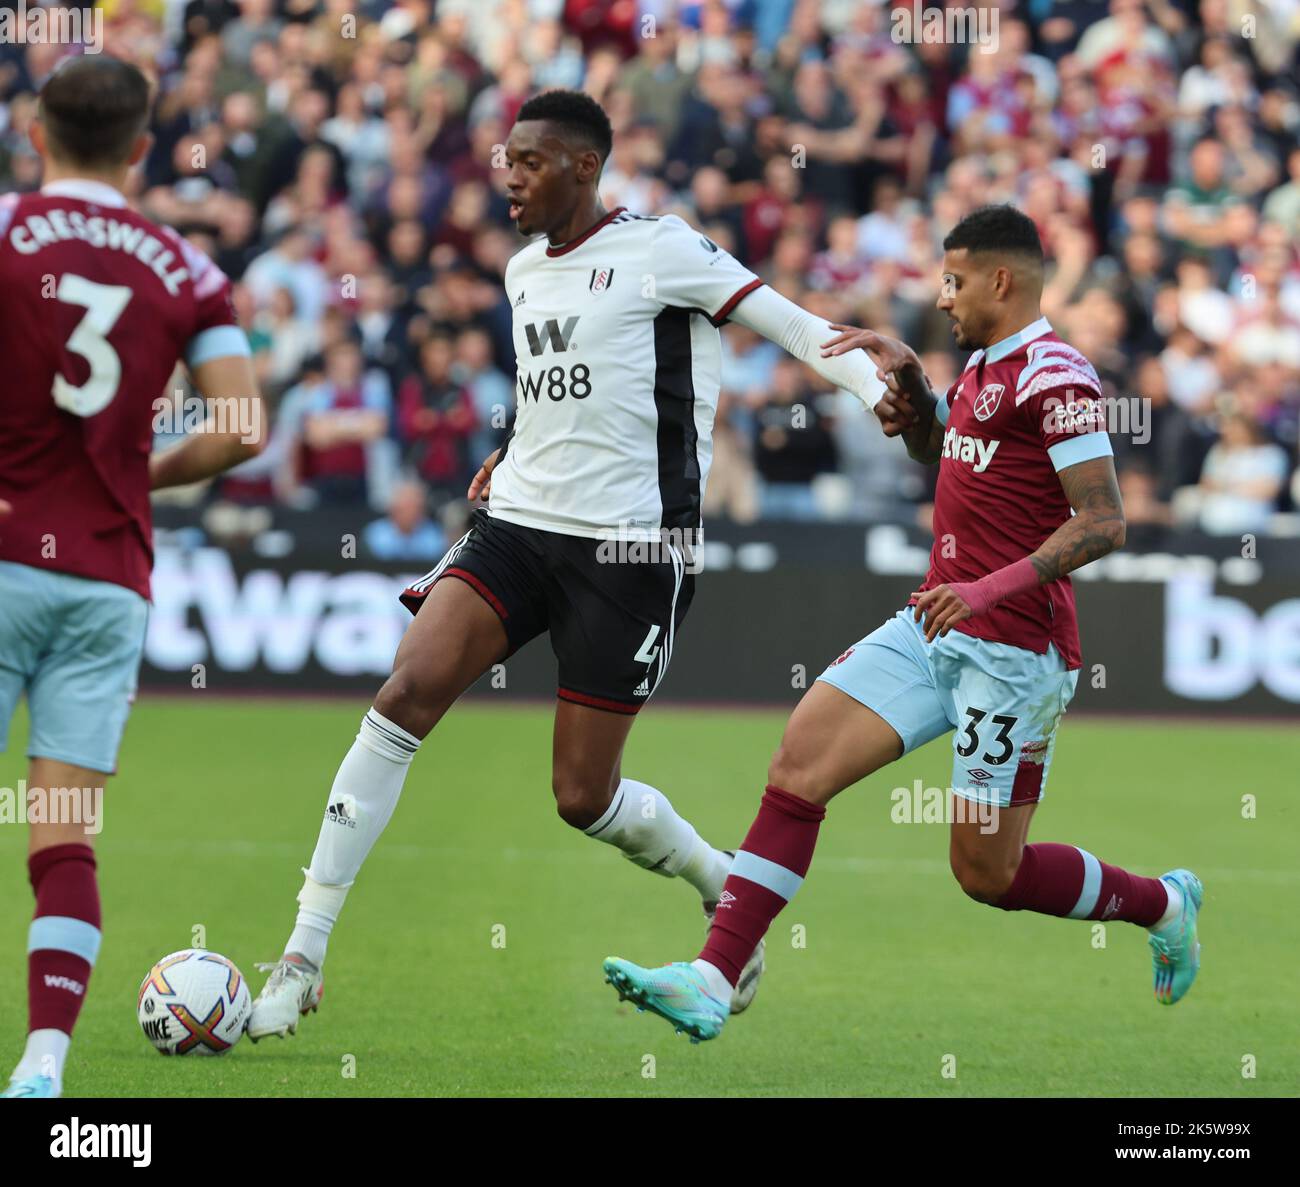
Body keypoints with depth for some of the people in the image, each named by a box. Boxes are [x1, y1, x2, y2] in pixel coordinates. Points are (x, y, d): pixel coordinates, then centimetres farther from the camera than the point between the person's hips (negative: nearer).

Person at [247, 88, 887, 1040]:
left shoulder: (659, 252, -6)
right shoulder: (525, 271, 15)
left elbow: (793, 326, -9)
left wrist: (885, 393, -24)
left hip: (632, 547, -5)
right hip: (518, 523, 5)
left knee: (584, 796, -3)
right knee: (407, 692, -17)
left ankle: (729, 890, 29)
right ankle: (304, 956, -16)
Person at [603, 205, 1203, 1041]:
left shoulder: (1055, 375, -13)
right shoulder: (984, 366, 14)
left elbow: (1105, 522, -20)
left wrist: (993, 588, -27)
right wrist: (907, 379, 17)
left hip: (1014, 650, -9)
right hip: (936, 628, 9)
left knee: (988, 871, -2)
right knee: (801, 759, -8)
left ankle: (1162, 903, 25)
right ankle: (712, 982, -13)